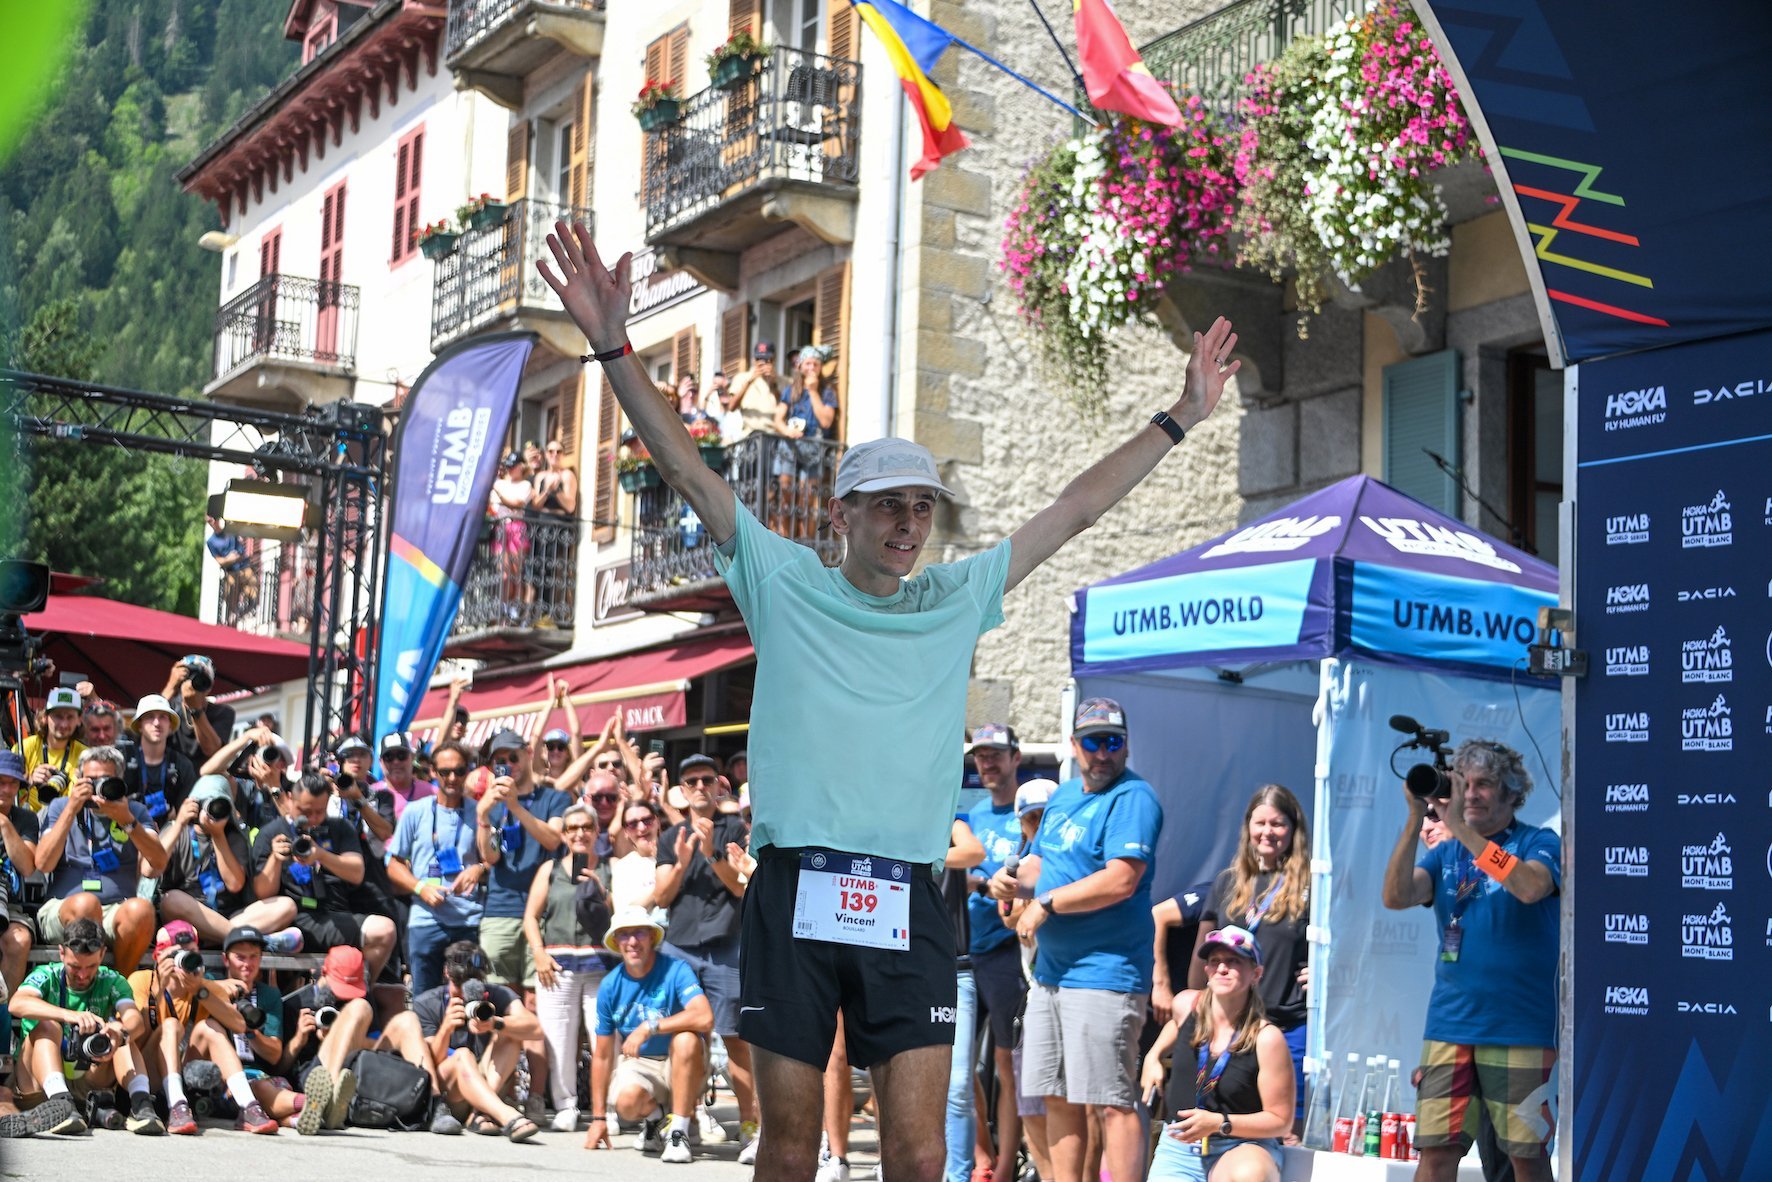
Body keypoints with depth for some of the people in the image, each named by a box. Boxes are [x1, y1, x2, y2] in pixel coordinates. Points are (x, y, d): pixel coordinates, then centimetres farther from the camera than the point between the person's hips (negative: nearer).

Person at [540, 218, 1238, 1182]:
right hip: (794, 887, -2)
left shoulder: (958, 601, 15)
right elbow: (685, 468, 3)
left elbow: (1075, 509, 18)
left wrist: (1182, 416, 19)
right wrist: (613, 346, -6)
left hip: (907, 901, 2)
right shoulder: (786, 584, 9)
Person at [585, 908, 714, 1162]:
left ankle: (678, 1132, -23)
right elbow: (602, 1056, 1)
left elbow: (705, 1018, -33)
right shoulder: (610, 986, -4)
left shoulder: (675, 970, -14)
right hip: (637, 1063, 2)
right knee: (627, 1101, -33)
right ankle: (655, 1120, 6)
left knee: (686, 1039, -36)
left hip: (680, 1066, -2)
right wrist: (598, 1118, 0)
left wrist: (649, 1027, -33)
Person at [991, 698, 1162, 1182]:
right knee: (1059, 1098, 13)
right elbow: (1043, 860, 27)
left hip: (1105, 973, -9)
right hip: (1051, 969, 9)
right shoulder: (1064, 795, 16)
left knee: (1112, 1103, -8)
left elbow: (1121, 880, -22)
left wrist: (1046, 904, -15)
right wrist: (1014, 879, 4)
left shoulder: (1132, 798, -11)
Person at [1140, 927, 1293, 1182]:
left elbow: (1280, 1121, -11)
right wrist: (1153, 1056, 14)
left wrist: (1219, 1123, -21)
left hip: (1244, 1146, -3)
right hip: (1179, 1150, 3)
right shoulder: (1187, 1004, -2)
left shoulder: (1266, 1038, -16)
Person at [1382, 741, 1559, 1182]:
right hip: (1450, 1025, 4)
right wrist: (1415, 820, -11)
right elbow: (1396, 896, -3)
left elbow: (1532, 887, -22)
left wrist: (1462, 828, -20)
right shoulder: (1446, 853, 12)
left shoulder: (1539, 843, 1)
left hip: (1522, 1029, -3)